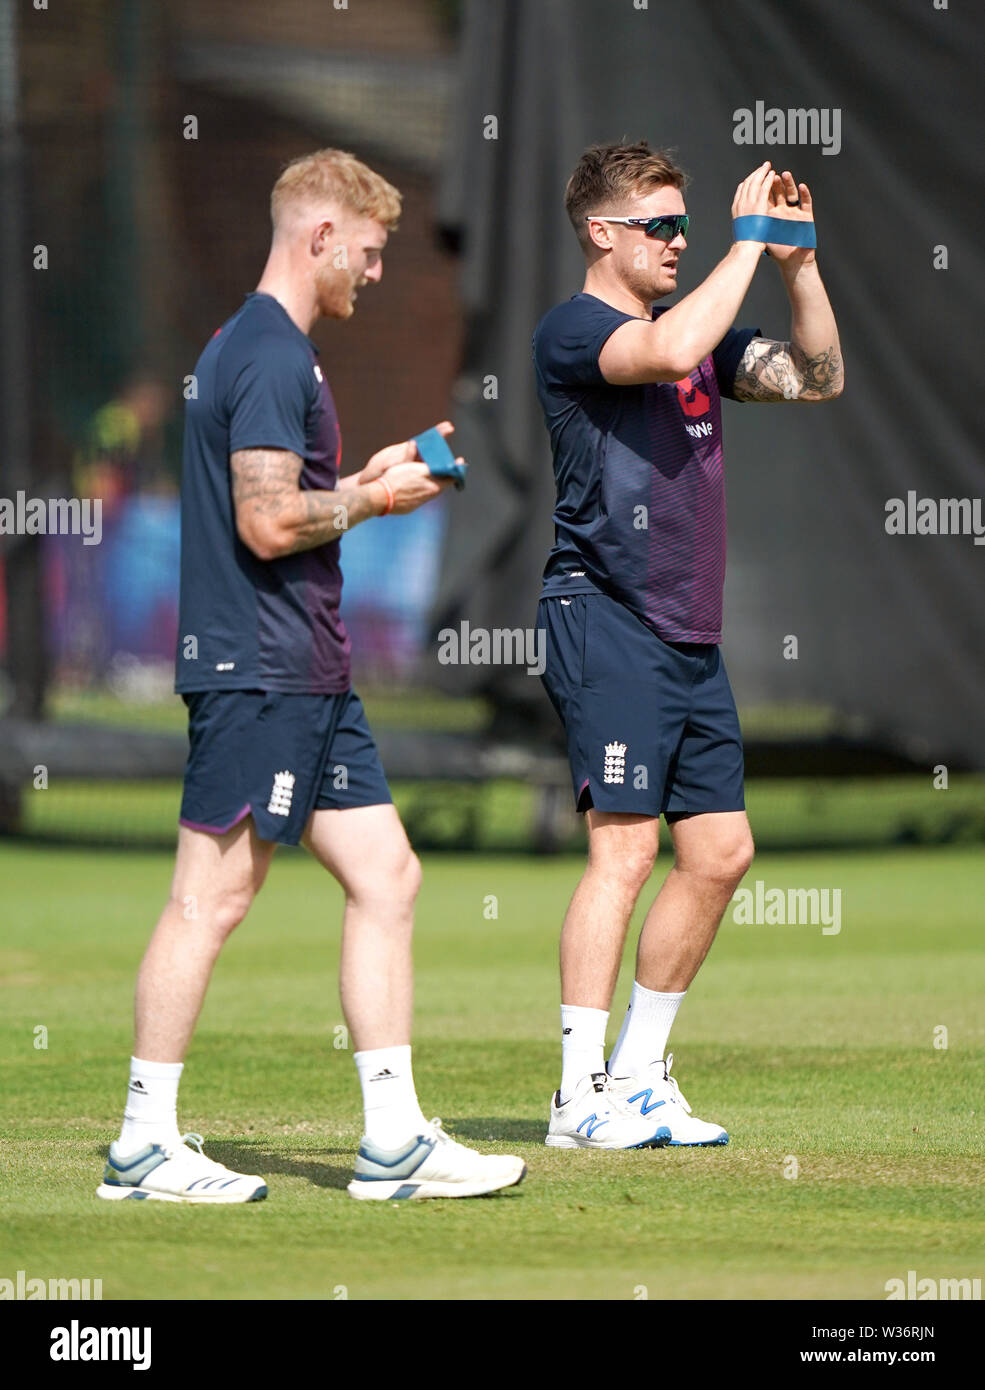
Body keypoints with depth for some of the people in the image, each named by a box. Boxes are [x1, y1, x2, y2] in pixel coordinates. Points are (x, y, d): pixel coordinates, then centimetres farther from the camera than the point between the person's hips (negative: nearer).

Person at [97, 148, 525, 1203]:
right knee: (214, 895, -5)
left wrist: (364, 479, 14)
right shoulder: (270, 356, -14)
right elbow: (268, 524, -21)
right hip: (256, 670, -11)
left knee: (385, 878, 8)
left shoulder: (267, 348, 18)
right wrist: (372, 498, -8)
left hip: (310, 676, 11)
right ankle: (144, 1145, 1)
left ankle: (394, 1141, 8)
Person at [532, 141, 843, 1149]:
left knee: (719, 853, 8)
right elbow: (667, 353, -26)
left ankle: (637, 1075, 18)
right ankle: (580, 1097, -11)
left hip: (689, 636, 9)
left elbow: (818, 379, 17)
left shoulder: (701, 334, 19)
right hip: (609, 621, -9)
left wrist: (797, 261, 6)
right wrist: (748, 241, -17)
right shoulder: (572, 331, -7)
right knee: (624, 848, -13)